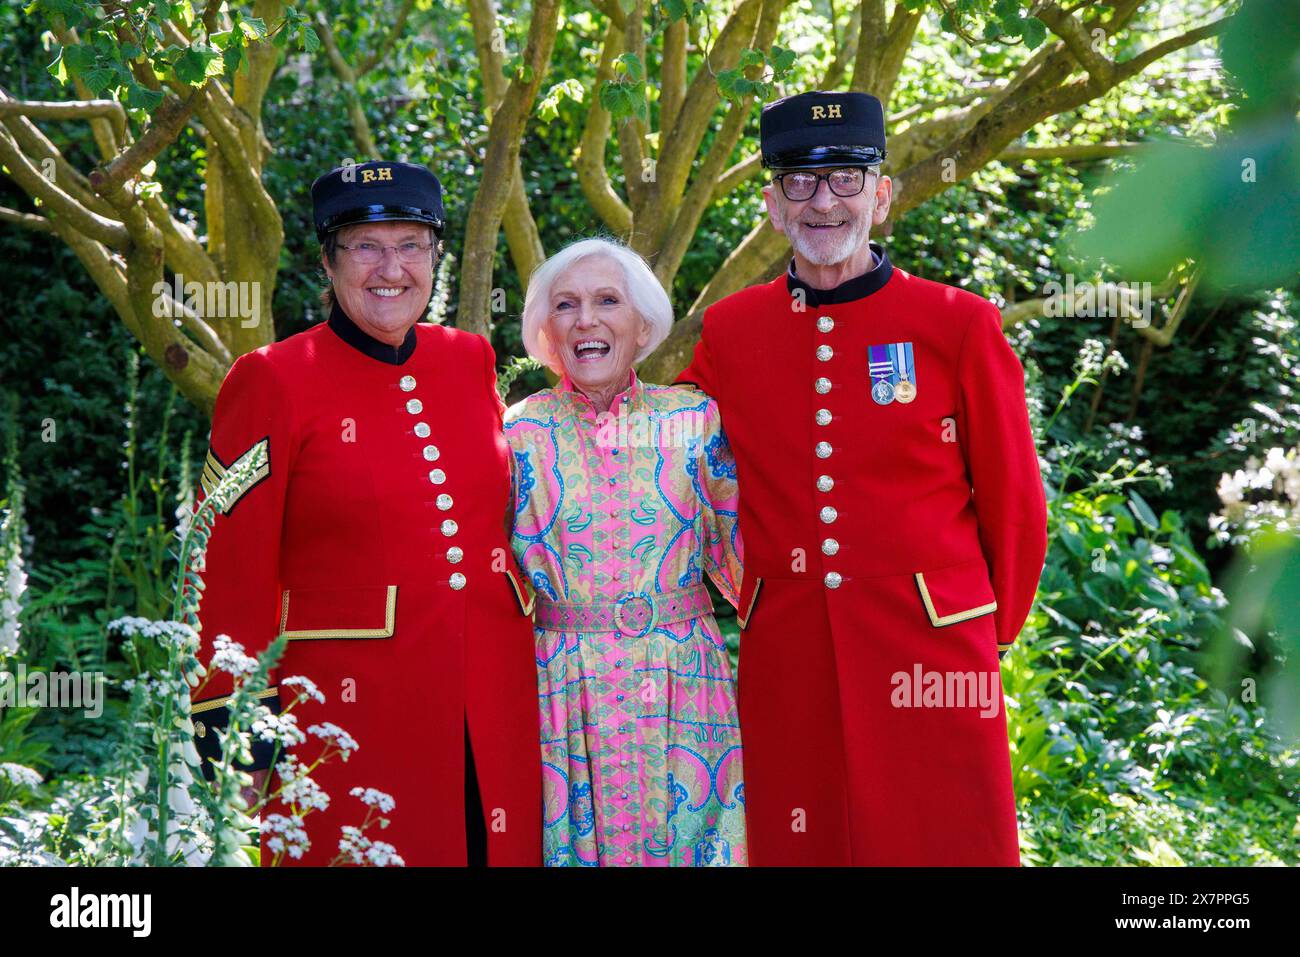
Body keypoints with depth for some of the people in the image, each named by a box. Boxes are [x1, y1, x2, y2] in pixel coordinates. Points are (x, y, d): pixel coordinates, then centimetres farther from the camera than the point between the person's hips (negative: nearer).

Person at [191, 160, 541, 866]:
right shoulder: (272, 381, -6)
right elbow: (231, 571, -6)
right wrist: (232, 718, -9)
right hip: (348, 713, -5)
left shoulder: (472, 361, 9)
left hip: (492, 712, 5)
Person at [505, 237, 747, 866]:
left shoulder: (695, 420, 2)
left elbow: (736, 554, 6)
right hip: (564, 695, -1)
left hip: (682, 693, 1)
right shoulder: (521, 431, 1)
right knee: (571, 838, 4)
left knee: (688, 838, 5)